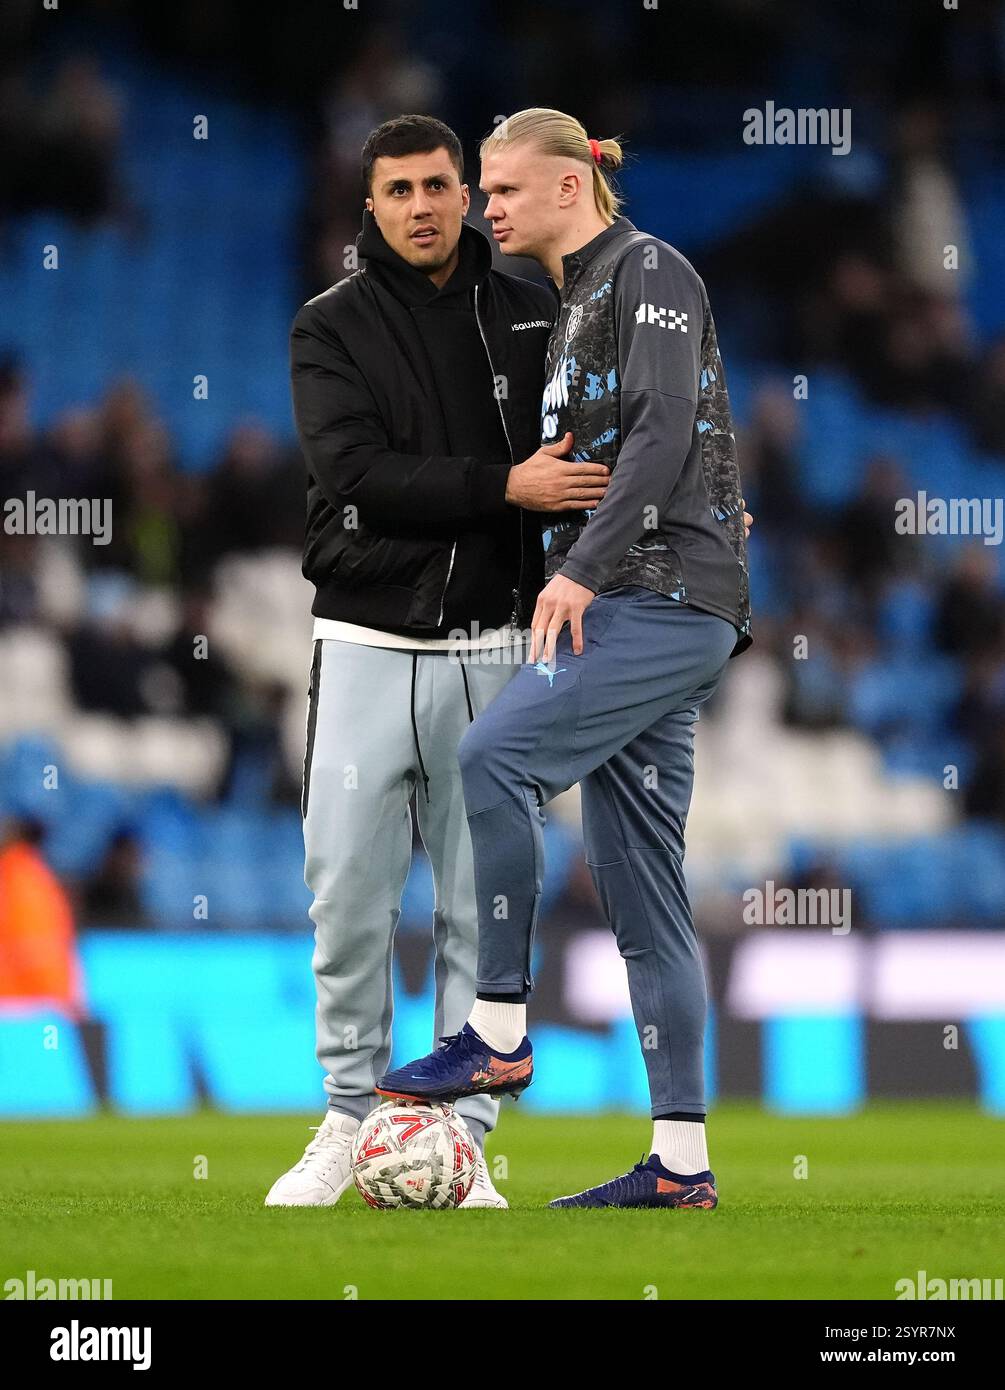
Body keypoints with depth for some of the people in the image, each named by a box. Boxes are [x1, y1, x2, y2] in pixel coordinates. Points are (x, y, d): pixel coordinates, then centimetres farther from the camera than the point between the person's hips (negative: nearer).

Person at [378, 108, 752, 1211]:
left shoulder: (648, 272, -5)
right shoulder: (576, 304, 23)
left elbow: (665, 431, -18)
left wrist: (582, 567, -24)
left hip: (666, 599, -10)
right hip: (631, 612, 10)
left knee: (495, 757, -23)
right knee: (640, 885, 5)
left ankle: (499, 1035, -18)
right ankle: (681, 1157, 3)